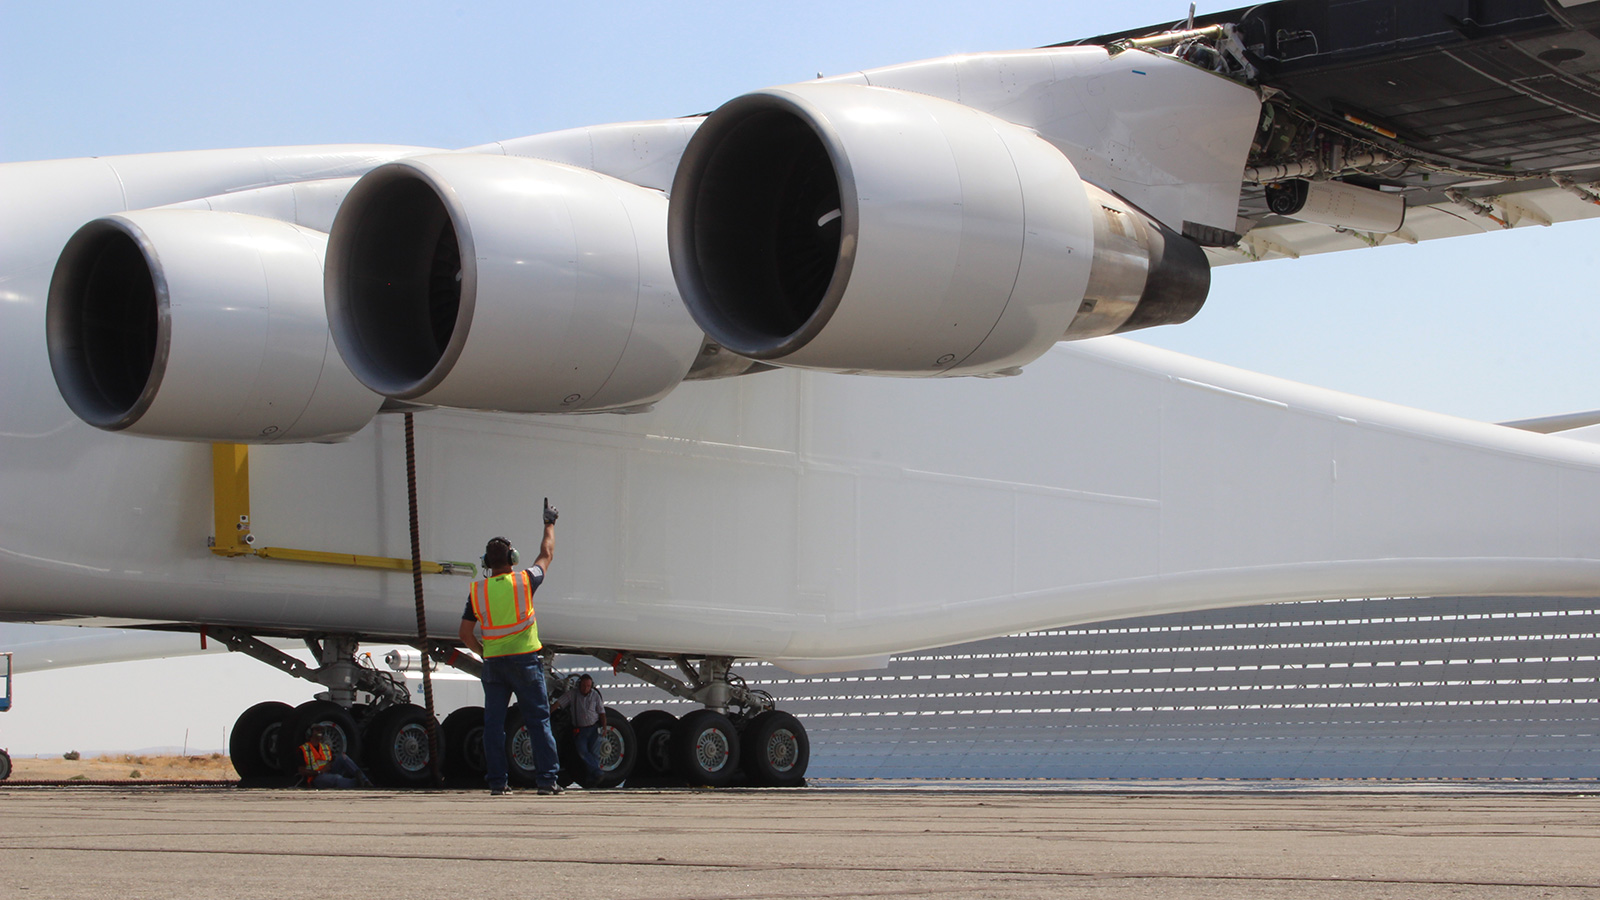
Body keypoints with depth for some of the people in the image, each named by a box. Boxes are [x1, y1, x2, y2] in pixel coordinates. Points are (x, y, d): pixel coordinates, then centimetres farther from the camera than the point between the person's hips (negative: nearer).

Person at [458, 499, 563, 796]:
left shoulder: (477, 591, 3)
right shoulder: (524, 581, -2)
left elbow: (466, 634, 3)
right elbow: (546, 556, 16)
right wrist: (549, 524, 30)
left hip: (493, 662, 2)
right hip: (524, 660, -2)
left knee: (493, 723, 5)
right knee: (538, 720, 1)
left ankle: (497, 781, 2)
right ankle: (547, 778, -3)